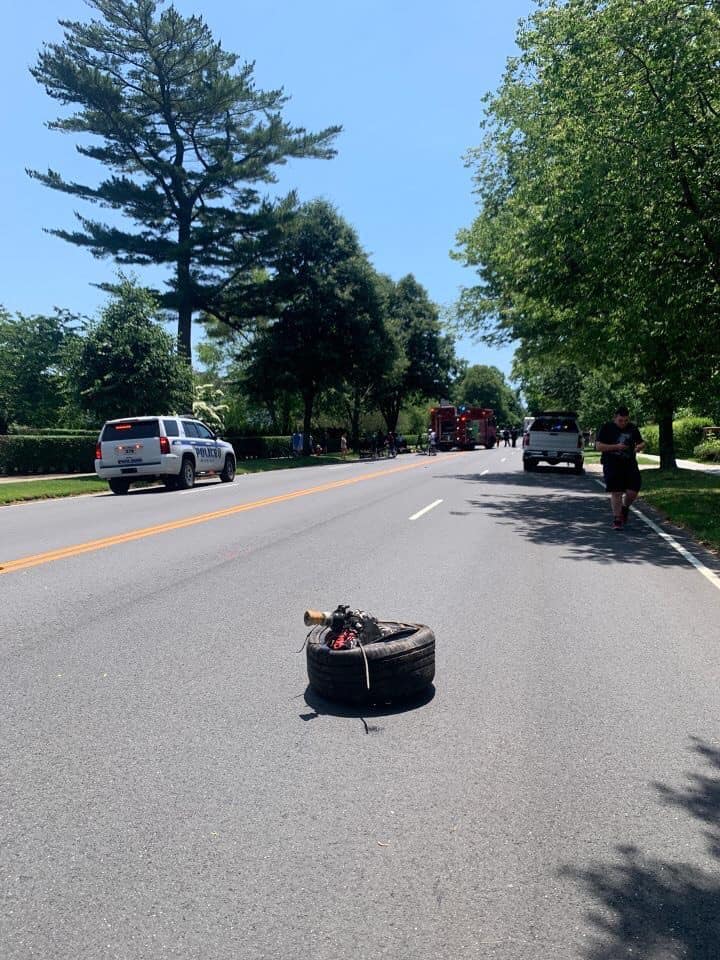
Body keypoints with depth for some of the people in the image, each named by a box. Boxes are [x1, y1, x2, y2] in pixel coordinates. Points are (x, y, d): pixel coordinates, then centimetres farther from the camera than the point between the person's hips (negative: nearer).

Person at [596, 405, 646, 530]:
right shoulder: (606, 428, -2)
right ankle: (617, 520, 4)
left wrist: (639, 446, -4)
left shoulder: (633, 428, 11)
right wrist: (616, 446, -18)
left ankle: (625, 508, 28)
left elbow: (641, 442, 21)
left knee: (633, 491, -4)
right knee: (616, 493, -6)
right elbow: (598, 446, -8)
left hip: (630, 464, 4)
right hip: (612, 465, -4)